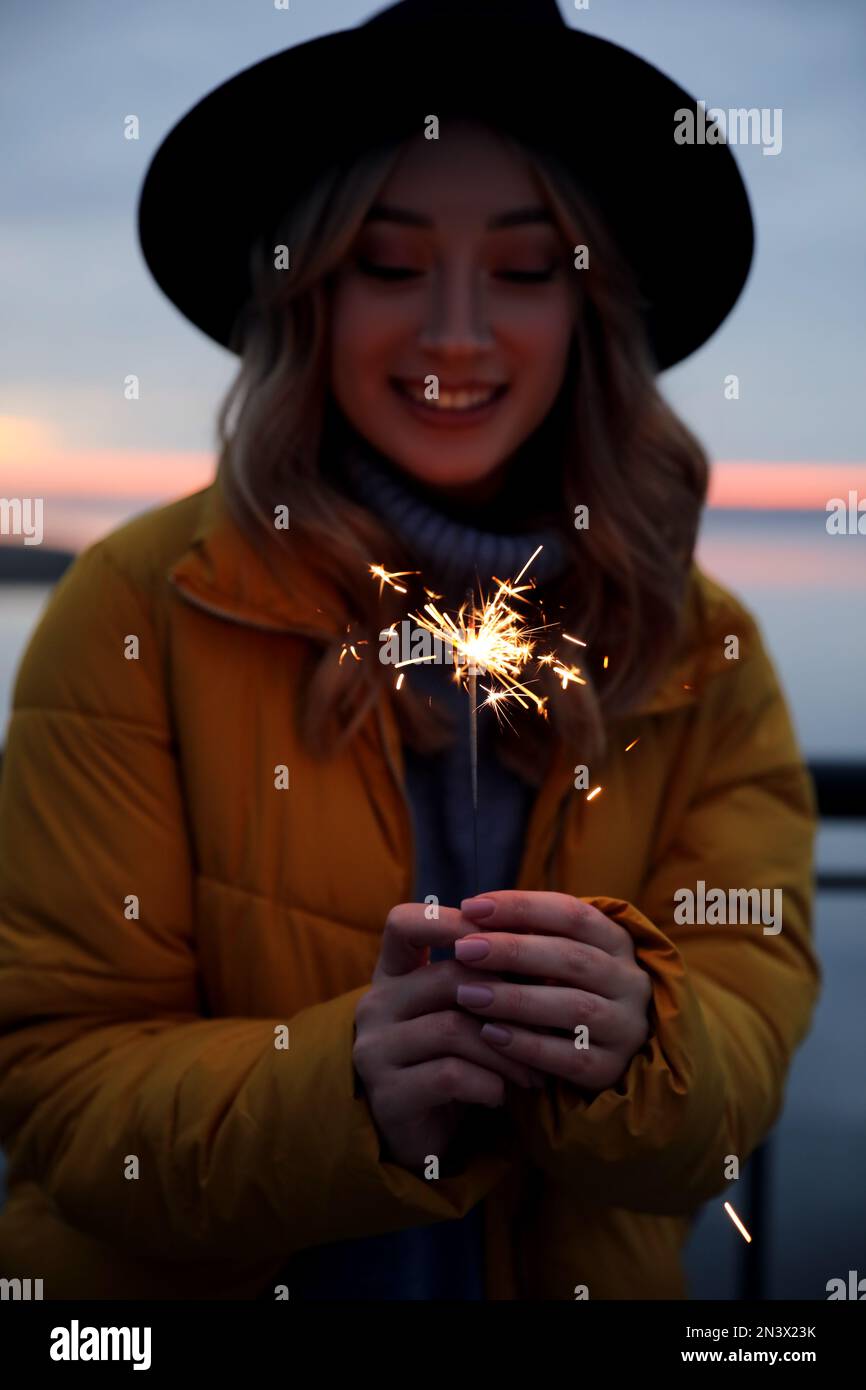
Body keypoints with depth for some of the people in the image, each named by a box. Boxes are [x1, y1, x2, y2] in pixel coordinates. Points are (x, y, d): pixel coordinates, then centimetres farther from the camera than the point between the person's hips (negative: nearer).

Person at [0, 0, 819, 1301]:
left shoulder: (701, 652, -3)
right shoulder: (142, 607, -12)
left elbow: (748, 1018, -9)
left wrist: (628, 1042, -29)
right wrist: (348, 1089, -28)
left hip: (579, 1274, 3)